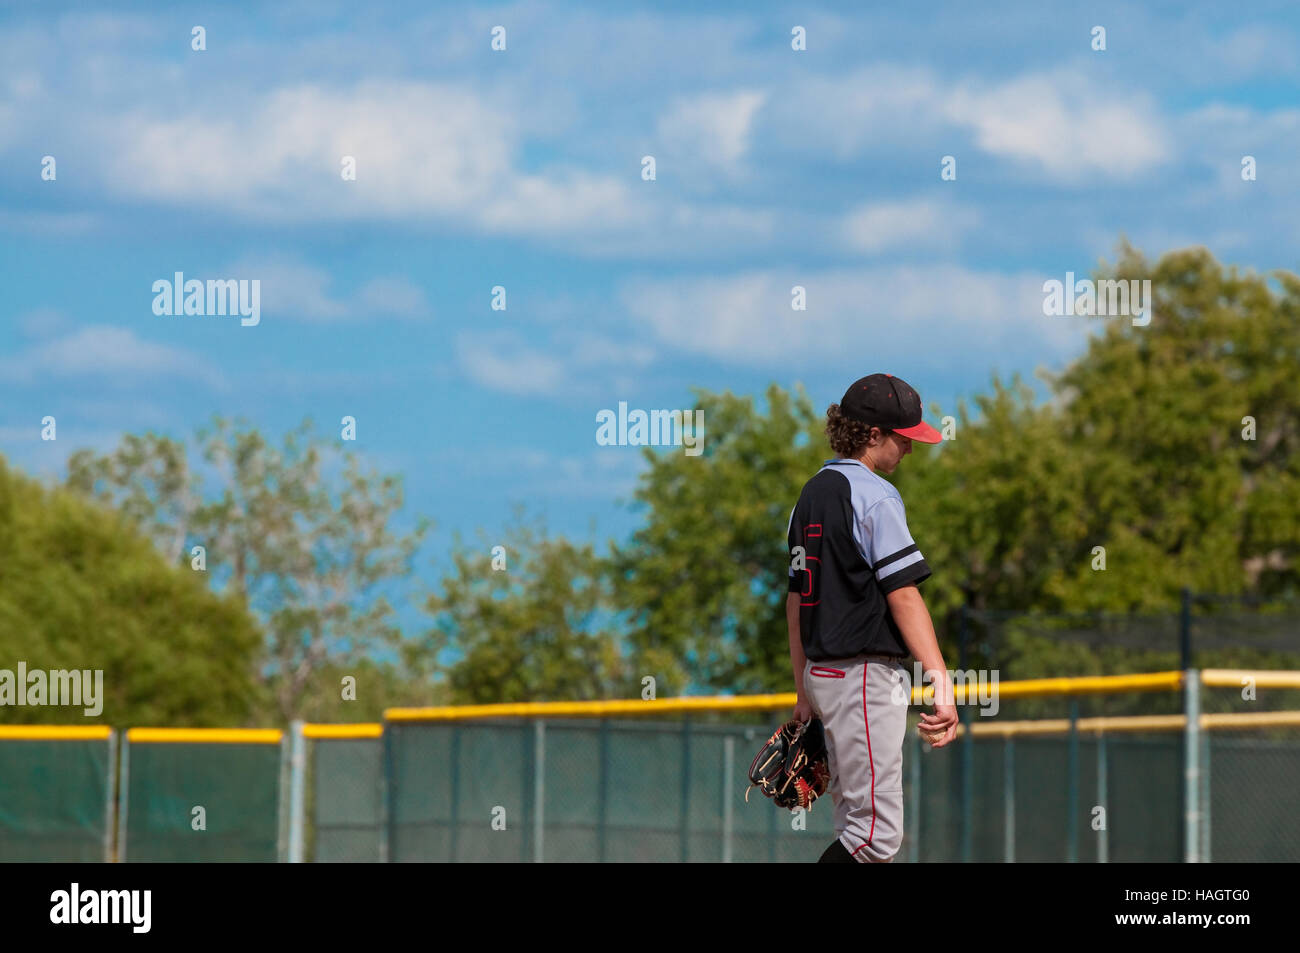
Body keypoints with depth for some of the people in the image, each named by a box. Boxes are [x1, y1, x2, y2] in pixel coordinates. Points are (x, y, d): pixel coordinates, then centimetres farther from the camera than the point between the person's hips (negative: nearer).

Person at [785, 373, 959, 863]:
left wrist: (804, 690, 23)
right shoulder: (874, 496, -11)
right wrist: (940, 679, -22)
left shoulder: (811, 495, 16)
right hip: (866, 675, -10)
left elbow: (796, 597, 19)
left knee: (856, 828, 11)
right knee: (877, 832, -11)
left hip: (822, 673, 10)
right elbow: (903, 595, -18)